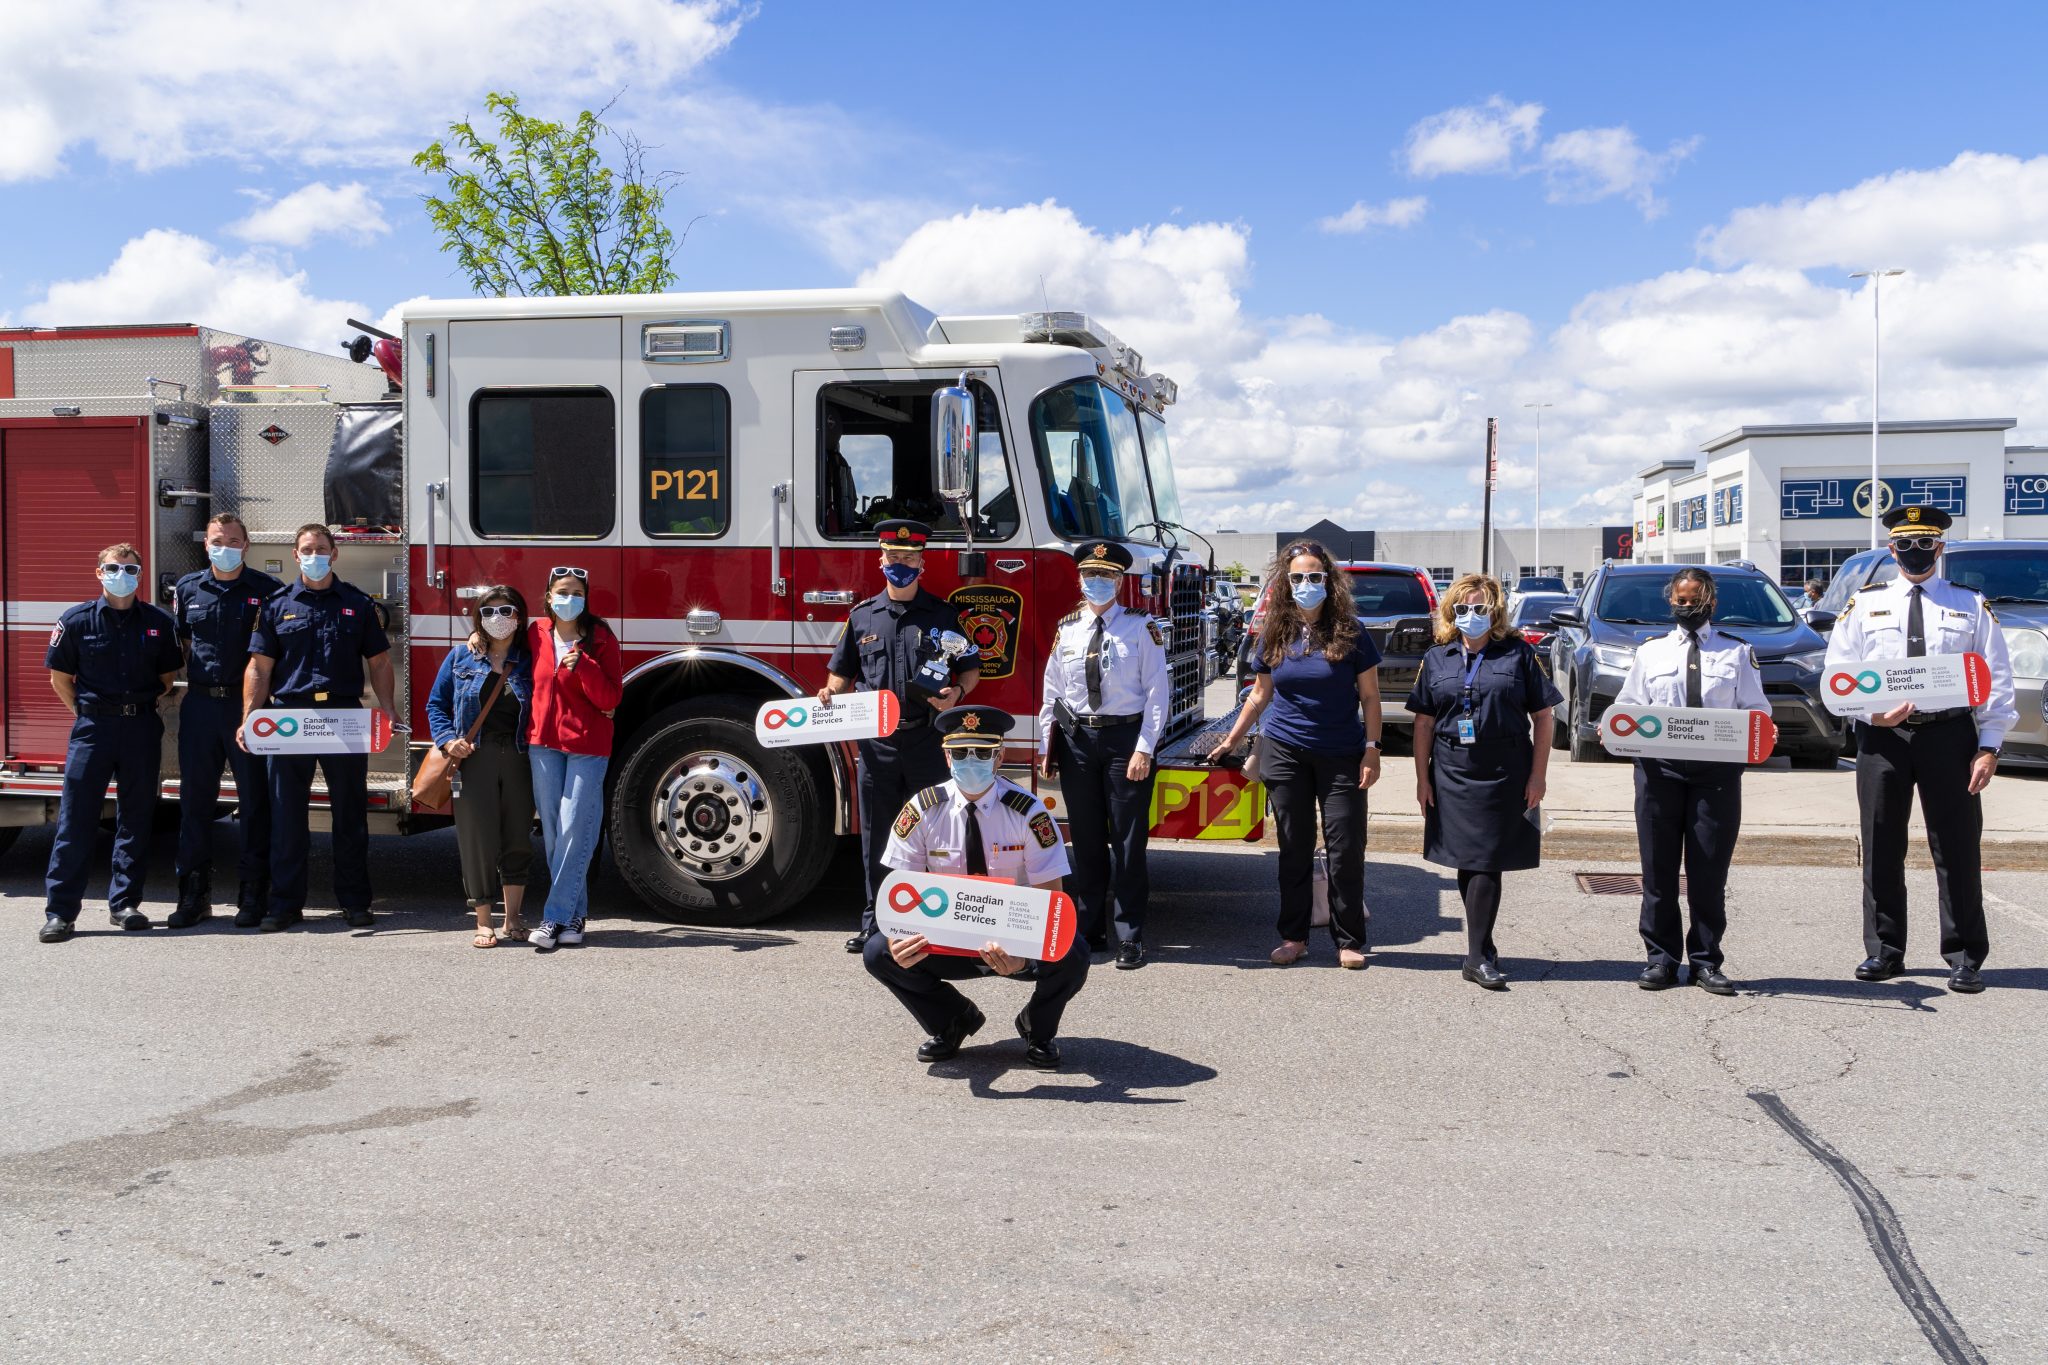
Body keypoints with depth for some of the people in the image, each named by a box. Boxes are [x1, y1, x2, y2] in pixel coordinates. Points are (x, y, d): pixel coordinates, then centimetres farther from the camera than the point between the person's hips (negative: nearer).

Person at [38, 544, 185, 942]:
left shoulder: (159, 623, 5)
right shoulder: (77, 621, 0)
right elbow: (60, 678, 6)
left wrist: (143, 708, 6)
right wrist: (87, 713, 3)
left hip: (142, 727, 2)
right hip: (93, 727, -2)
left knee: (136, 817, 7)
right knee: (76, 818, -2)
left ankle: (124, 903, 16)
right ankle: (60, 911, 1)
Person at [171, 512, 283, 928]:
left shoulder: (267, 590, -1)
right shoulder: (187, 589, 8)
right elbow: (182, 643, 19)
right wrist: (198, 679, 8)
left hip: (248, 704, -3)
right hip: (200, 703, 3)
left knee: (254, 798, 1)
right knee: (195, 797, 7)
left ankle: (252, 894, 9)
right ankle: (194, 893, 15)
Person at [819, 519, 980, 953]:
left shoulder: (942, 615, 4)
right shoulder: (862, 616, 10)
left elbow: (970, 668, 7)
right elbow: (843, 669, 17)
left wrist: (958, 691, -14)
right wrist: (831, 692, -4)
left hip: (927, 740, -2)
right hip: (876, 742, 2)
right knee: (876, 837, 7)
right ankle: (873, 924, 16)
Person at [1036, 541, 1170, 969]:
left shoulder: (1141, 628, -2)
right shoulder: (1067, 630, 9)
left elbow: (1157, 692, -5)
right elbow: (1052, 692, 12)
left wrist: (1144, 748, -12)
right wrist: (1046, 748, 8)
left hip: (1125, 737, -3)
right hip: (1076, 740, 4)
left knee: (1128, 840, -1)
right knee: (1085, 839, 10)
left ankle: (1131, 937, 8)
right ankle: (1088, 930, 21)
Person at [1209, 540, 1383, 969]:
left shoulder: (1349, 632, -5)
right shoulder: (1274, 634, 3)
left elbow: (1369, 696, -1)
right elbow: (1260, 694, 13)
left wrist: (1372, 749, -8)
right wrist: (1231, 740, 14)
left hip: (1342, 756, -2)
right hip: (1286, 753, 2)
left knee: (1346, 850, 0)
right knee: (1294, 849, 9)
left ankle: (1349, 940, 11)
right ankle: (1293, 936, 19)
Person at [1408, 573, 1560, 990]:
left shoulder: (1518, 654, 2)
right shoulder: (1436, 659, 10)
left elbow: (1543, 717, 2)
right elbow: (1424, 723, 10)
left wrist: (1537, 777, -4)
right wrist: (1423, 779, 4)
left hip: (1504, 774, -3)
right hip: (1452, 775, 3)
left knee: (1486, 862, -6)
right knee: (1466, 862, 7)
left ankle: (1478, 956, -3)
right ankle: (1481, 950, 19)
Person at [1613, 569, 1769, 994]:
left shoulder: (1737, 652, 12)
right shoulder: (1651, 651, 14)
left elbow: (1757, 709, 8)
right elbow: (1628, 707, 13)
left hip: (1718, 770, -1)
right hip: (1659, 766, 1)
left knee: (1710, 871, 2)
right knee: (1658, 868, 3)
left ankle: (1706, 961, 12)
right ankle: (1662, 958, 12)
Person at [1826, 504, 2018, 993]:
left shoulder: (1970, 605, 7)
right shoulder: (1865, 604, 9)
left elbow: (1997, 680, 5)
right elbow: (1837, 674, 6)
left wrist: (1989, 746, -4)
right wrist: (1869, 712, -12)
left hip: (1950, 734, -1)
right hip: (1882, 736, 1)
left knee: (1958, 849, 2)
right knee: (1882, 848, 6)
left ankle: (1965, 958, 12)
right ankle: (1884, 952, 18)